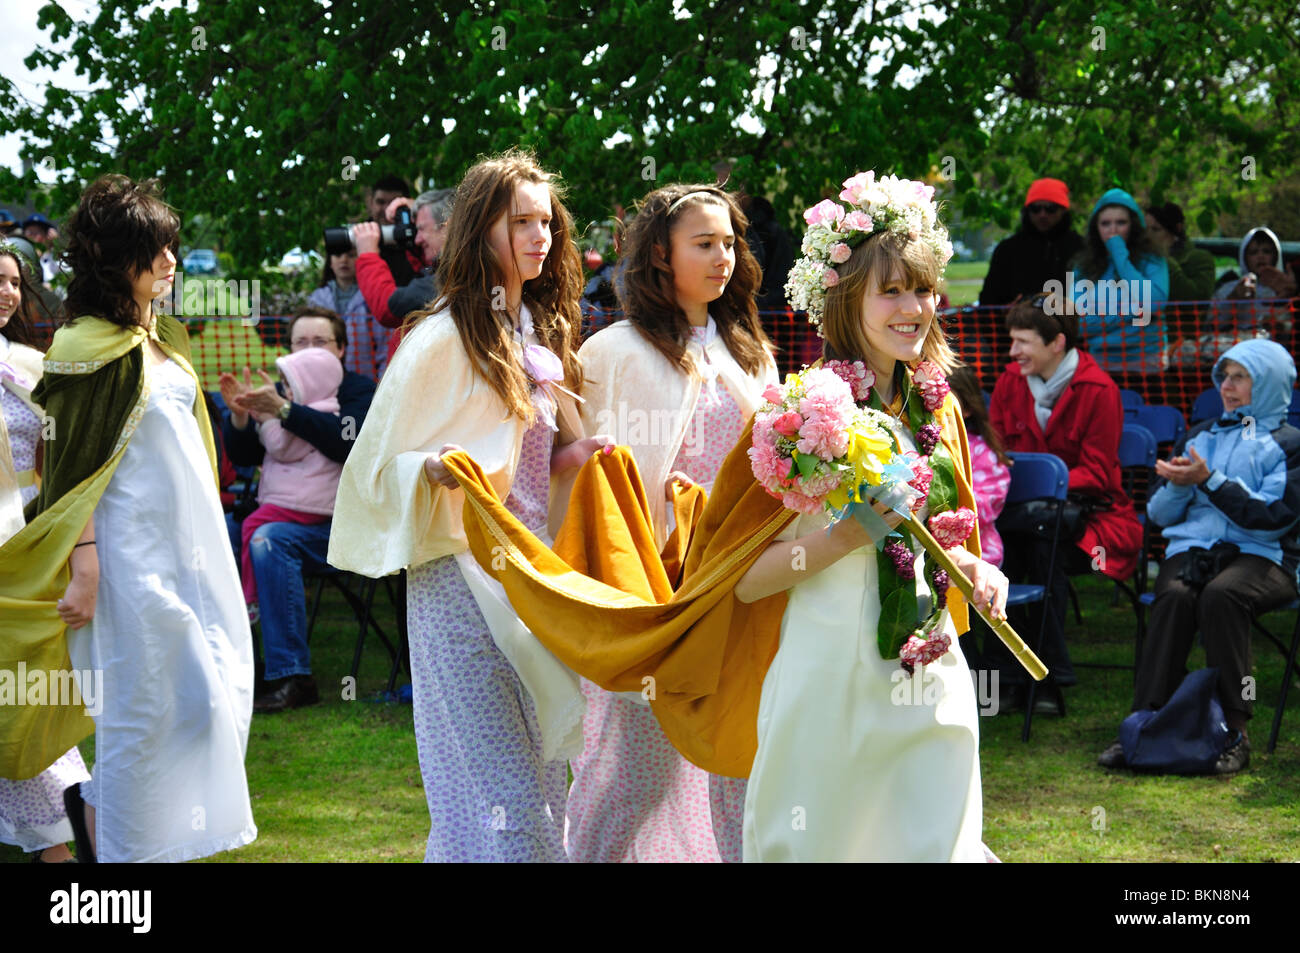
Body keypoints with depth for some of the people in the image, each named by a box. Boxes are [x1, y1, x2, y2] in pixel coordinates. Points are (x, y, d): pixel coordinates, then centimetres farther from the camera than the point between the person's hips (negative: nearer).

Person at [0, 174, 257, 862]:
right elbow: (74, 468, -14)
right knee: (143, 703, -4)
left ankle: (95, 803, 22)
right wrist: (84, 571, -20)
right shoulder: (91, 347, -11)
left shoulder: (162, 337, 14)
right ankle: (120, 844, 9)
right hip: (131, 546, -8)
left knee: (214, 691, 8)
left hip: (189, 539, 8)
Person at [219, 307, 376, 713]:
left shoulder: (357, 389, 4)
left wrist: (283, 410, -25)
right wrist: (239, 416, -8)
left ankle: (291, 677, -32)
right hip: (278, 510, 5)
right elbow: (242, 457, 13)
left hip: (334, 524, -5)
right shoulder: (282, 390, 19)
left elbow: (348, 442, -17)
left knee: (269, 540, -33)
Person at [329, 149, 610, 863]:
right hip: (465, 572, -8)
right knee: (502, 801, -11)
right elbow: (383, 464, -7)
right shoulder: (442, 340, -10)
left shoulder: (541, 333, 13)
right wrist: (435, 469, -27)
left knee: (539, 779, 11)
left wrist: (572, 455, 6)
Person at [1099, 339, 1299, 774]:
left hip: (1259, 556, -3)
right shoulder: (1199, 436, 25)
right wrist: (1177, 485, -1)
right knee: (1174, 595, -33)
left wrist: (1209, 481, -13)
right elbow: (1159, 514, 22)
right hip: (1192, 547, 3)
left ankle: (1233, 730, -34)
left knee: (1220, 595, -38)